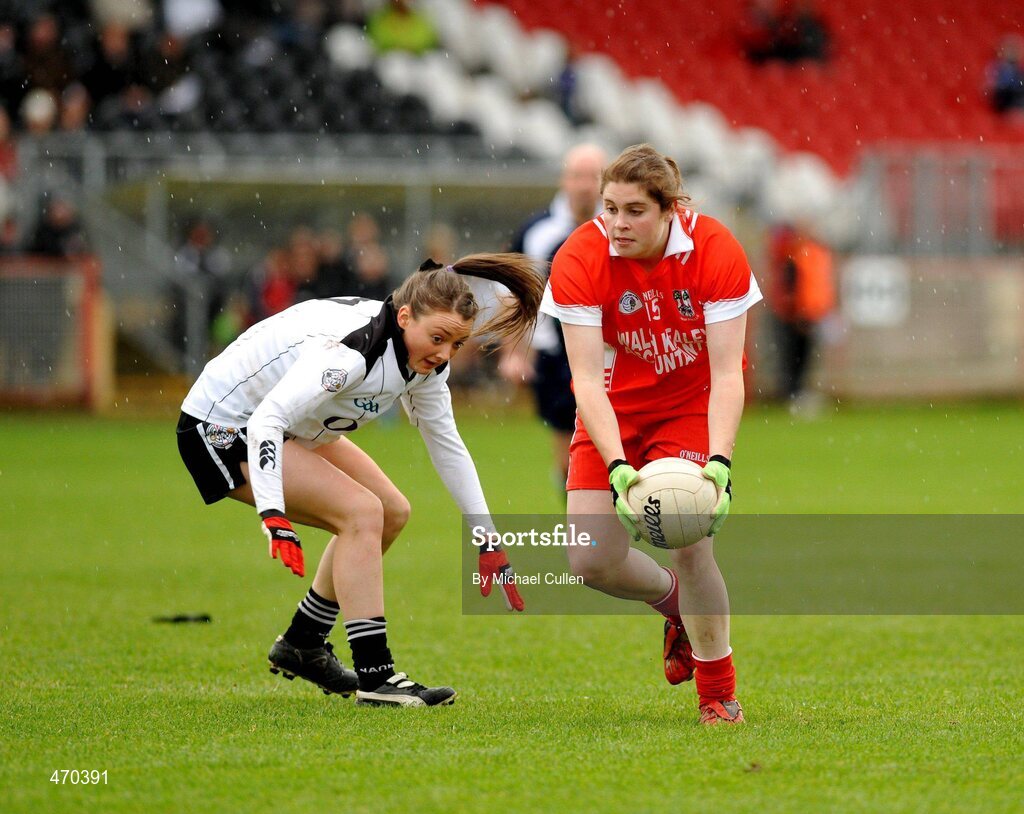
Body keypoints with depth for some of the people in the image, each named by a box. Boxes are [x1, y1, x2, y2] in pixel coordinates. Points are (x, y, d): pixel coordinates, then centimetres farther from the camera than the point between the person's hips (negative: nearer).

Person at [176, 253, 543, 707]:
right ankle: (375, 678, -20)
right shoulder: (349, 349, -34)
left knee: (391, 513, 11)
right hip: (223, 428, -10)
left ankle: (301, 646, 22)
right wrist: (274, 517, -51)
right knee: (361, 513, -22)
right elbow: (265, 422, -41)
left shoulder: (424, 359, -7)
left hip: (291, 426, 10)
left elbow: (446, 445, 6)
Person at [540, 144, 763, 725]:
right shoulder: (580, 259, -23)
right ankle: (676, 602, 28)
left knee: (690, 542, -19)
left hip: (693, 403, -2)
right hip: (615, 410, 2)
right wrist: (617, 468, -40)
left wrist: (719, 462, -39)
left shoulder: (715, 251, -24)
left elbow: (727, 373, -25)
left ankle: (720, 694, 2)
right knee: (592, 561, -7)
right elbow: (587, 378, -27)